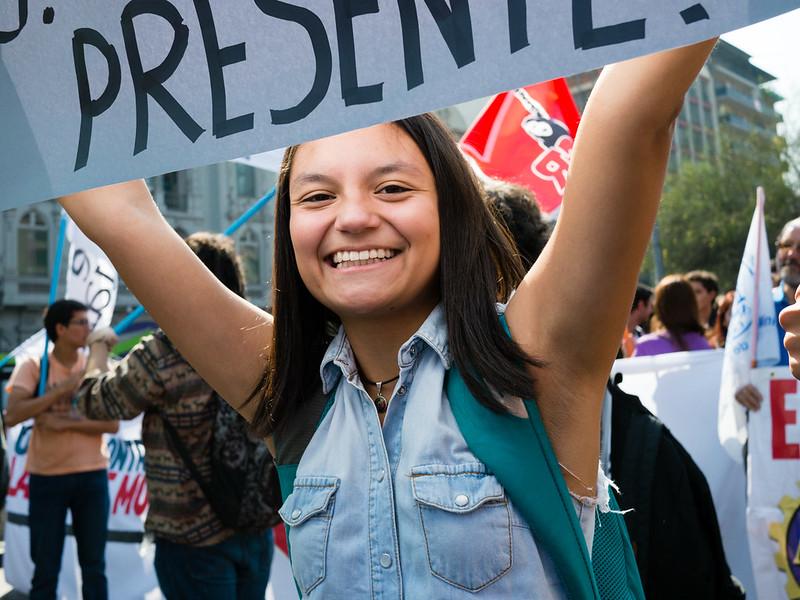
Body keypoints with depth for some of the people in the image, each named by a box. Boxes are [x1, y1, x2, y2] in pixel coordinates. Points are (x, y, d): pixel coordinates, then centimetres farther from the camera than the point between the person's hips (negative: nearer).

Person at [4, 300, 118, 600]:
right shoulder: (33, 366, -4)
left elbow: (112, 424, -5)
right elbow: (12, 416, -17)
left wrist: (66, 423, -17)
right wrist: (64, 388, -20)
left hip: (91, 476, 1)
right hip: (46, 477, -1)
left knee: (94, 566, 11)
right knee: (45, 569, 8)